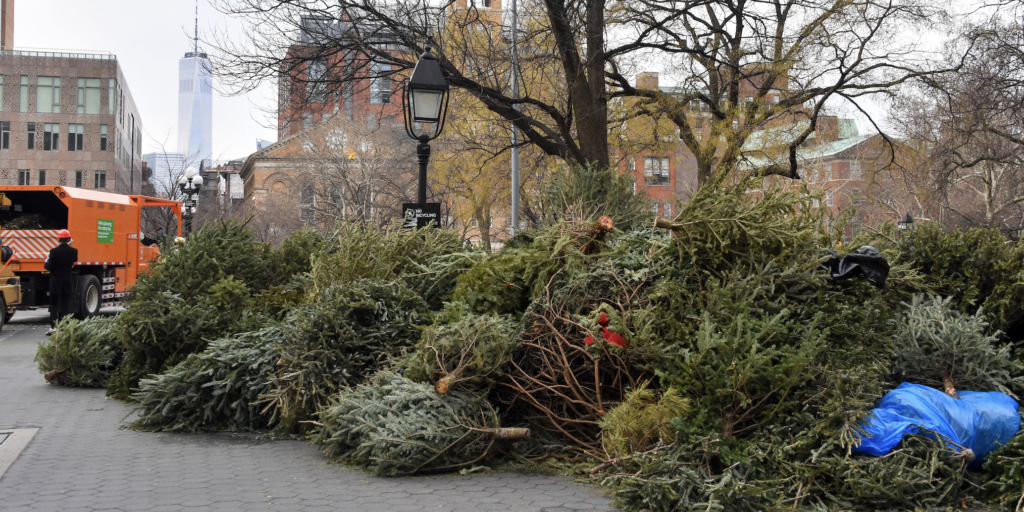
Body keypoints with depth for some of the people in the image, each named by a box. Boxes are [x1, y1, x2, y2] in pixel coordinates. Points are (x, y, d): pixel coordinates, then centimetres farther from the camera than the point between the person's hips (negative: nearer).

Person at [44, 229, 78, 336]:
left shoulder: (54, 251, -13)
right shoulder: (73, 251, -5)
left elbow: (49, 267, -14)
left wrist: (46, 263, 9)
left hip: (55, 283, -2)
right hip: (68, 282, 2)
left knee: (53, 304, 8)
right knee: (66, 305, 7)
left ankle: (53, 326, 1)